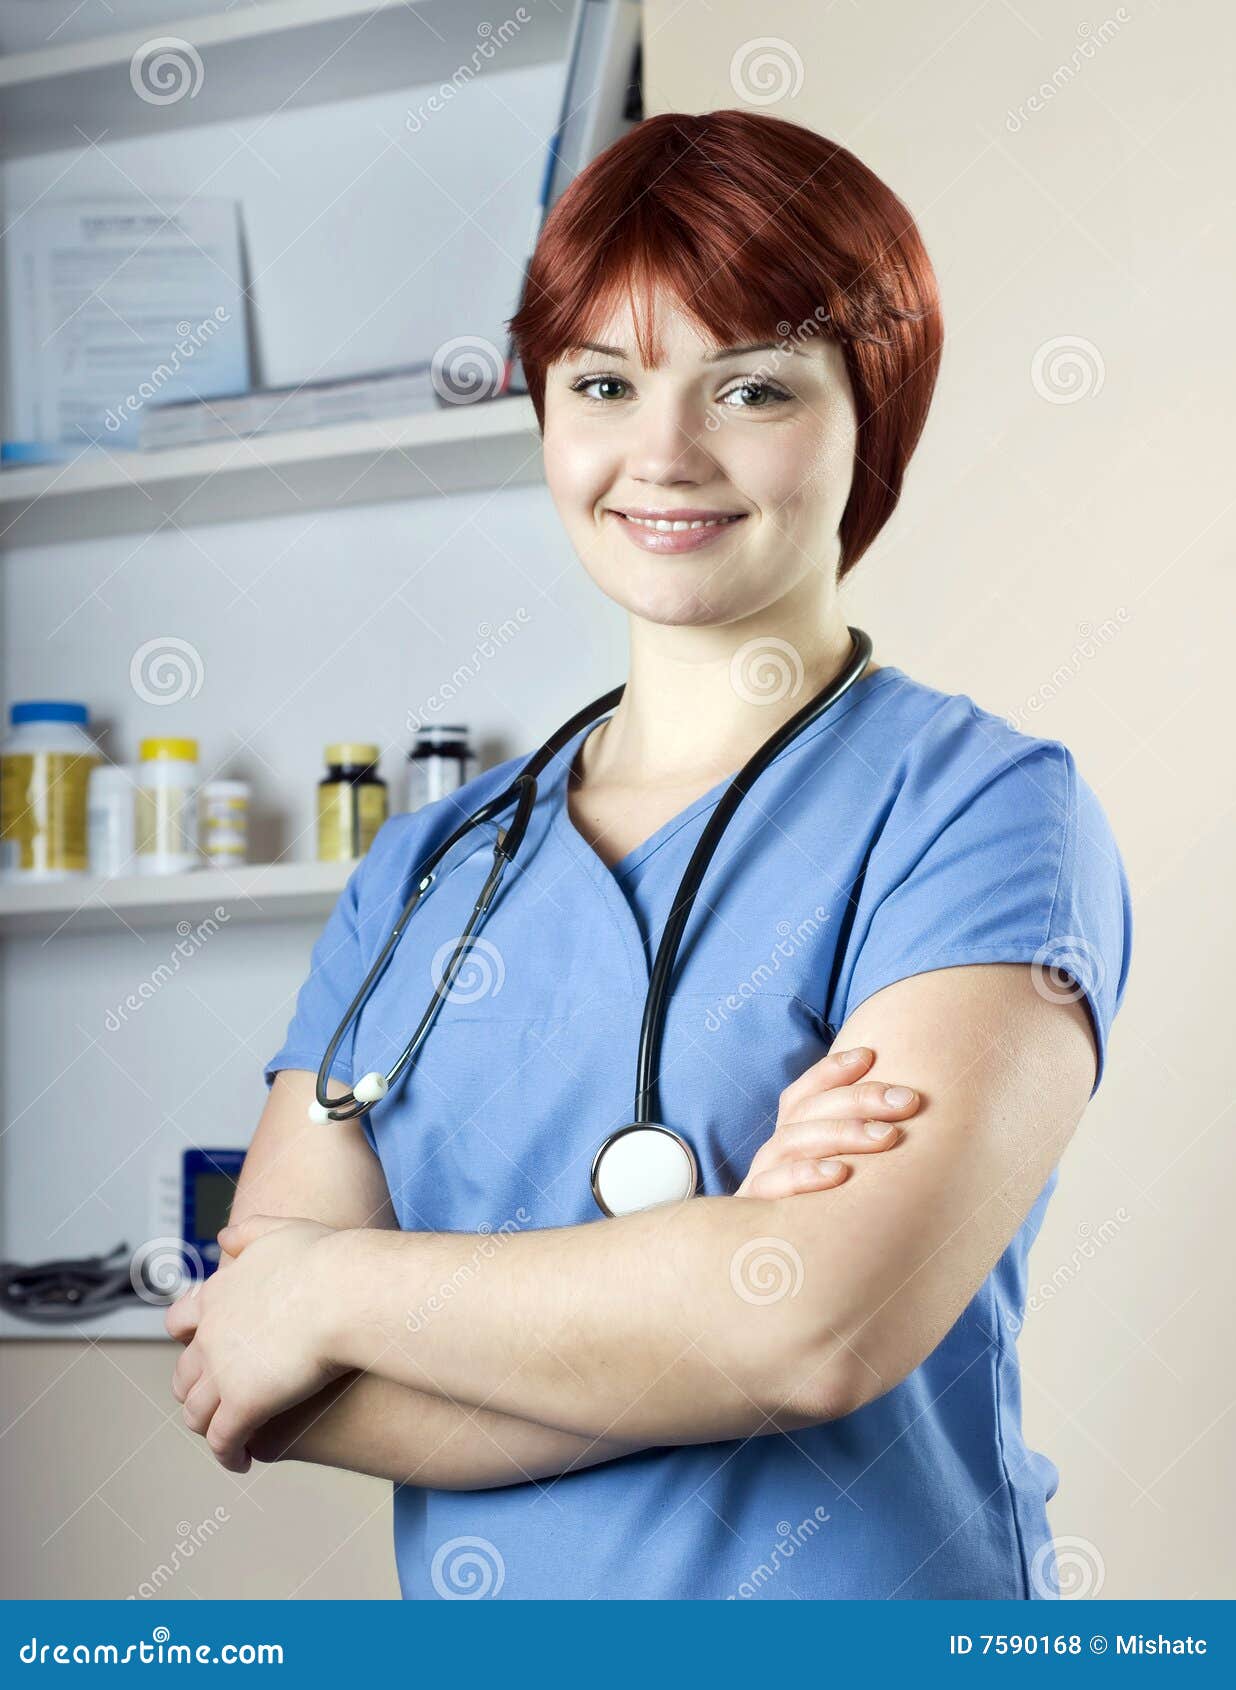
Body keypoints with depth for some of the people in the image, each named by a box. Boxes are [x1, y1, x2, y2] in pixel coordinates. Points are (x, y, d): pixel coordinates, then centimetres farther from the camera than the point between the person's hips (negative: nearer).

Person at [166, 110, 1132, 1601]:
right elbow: (237, 1390, -7)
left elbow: (829, 1325, -24)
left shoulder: (979, 807, -10)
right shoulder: (423, 869, 2)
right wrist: (722, 1254, -21)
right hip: (476, 1652, 4)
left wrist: (336, 1291, -13)